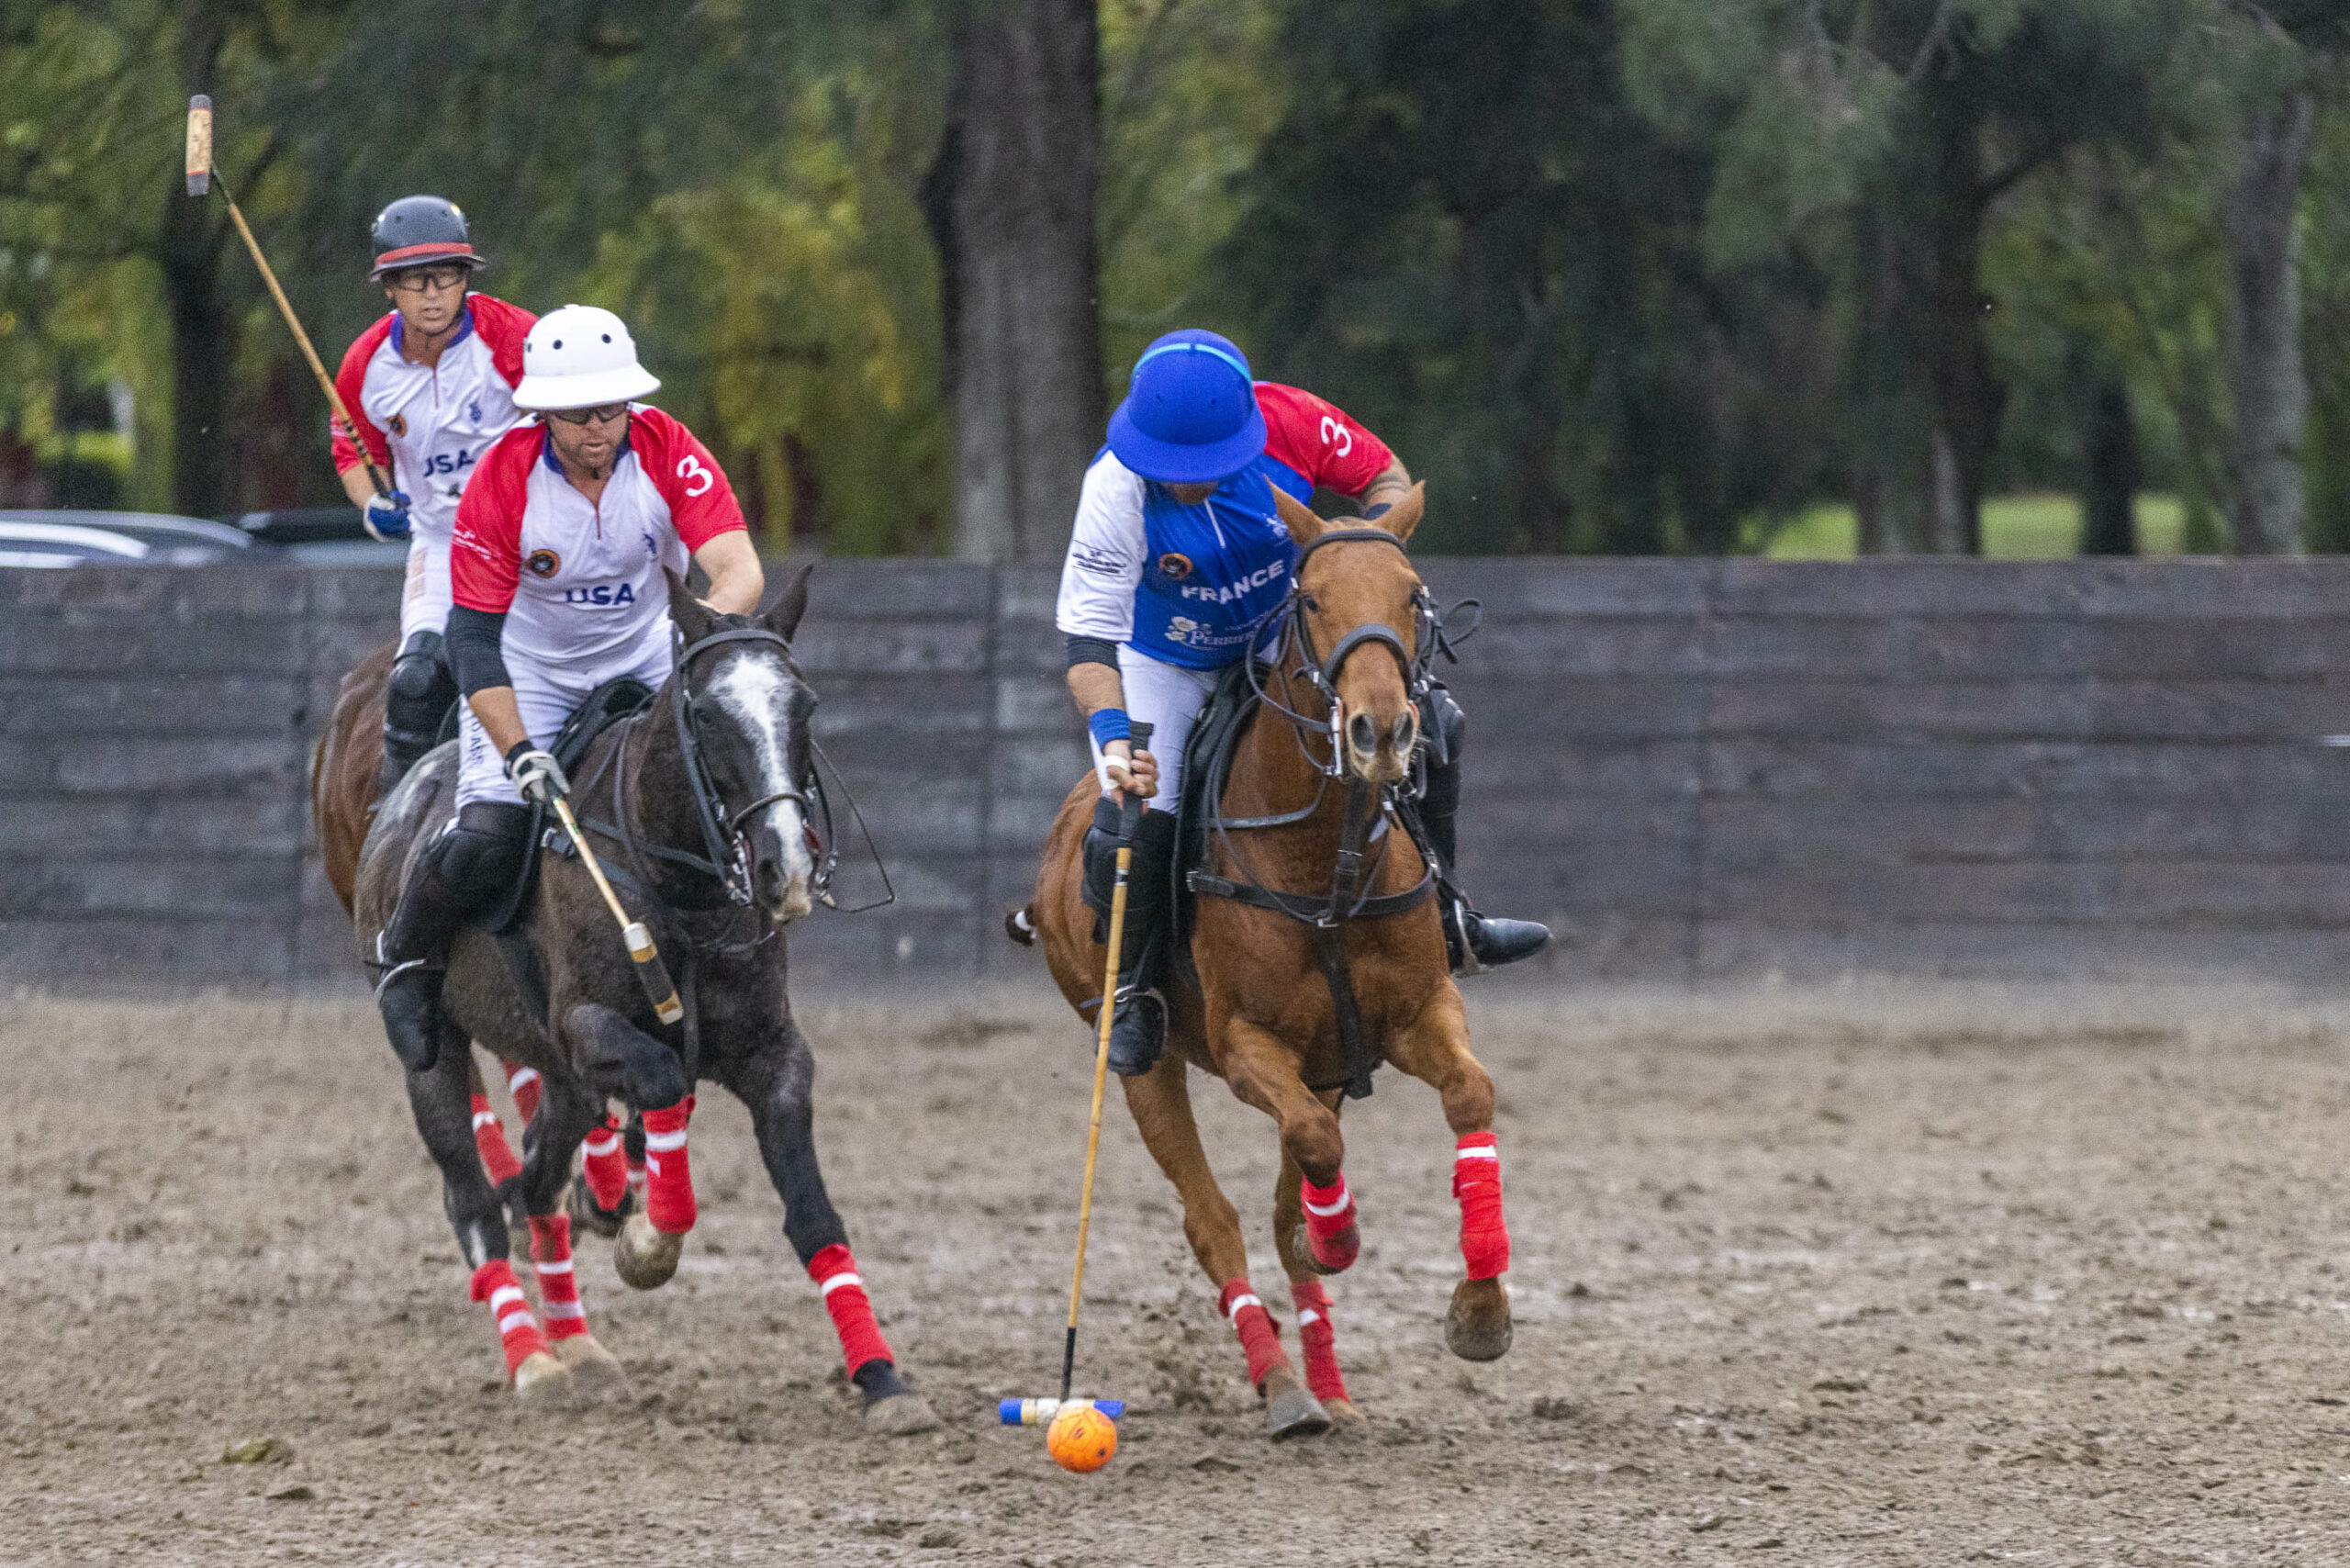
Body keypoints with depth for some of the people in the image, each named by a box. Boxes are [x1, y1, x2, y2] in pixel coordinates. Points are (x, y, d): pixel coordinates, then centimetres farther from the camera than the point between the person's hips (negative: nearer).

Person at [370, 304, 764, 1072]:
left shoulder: (669, 453, -20)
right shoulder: (501, 483, -24)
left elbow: (738, 570, -29)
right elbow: (473, 636, -22)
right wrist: (519, 750, -33)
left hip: (643, 663, 3)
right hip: (528, 672, -3)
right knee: (486, 841, -20)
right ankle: (406, 955, 10)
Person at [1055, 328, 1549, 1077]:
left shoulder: (1291, 424, -29)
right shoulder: (1117, 492, -35)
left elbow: (1387, 479, -11)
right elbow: (1089, 635, -35)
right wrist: (1111, 732, -52)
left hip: (1280, 641, 3)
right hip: (1163, 666, -3)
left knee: (1430, 720, -6)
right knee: (1133, 825, -20)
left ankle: (1440, 918, 13)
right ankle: (1133, 991, 8)